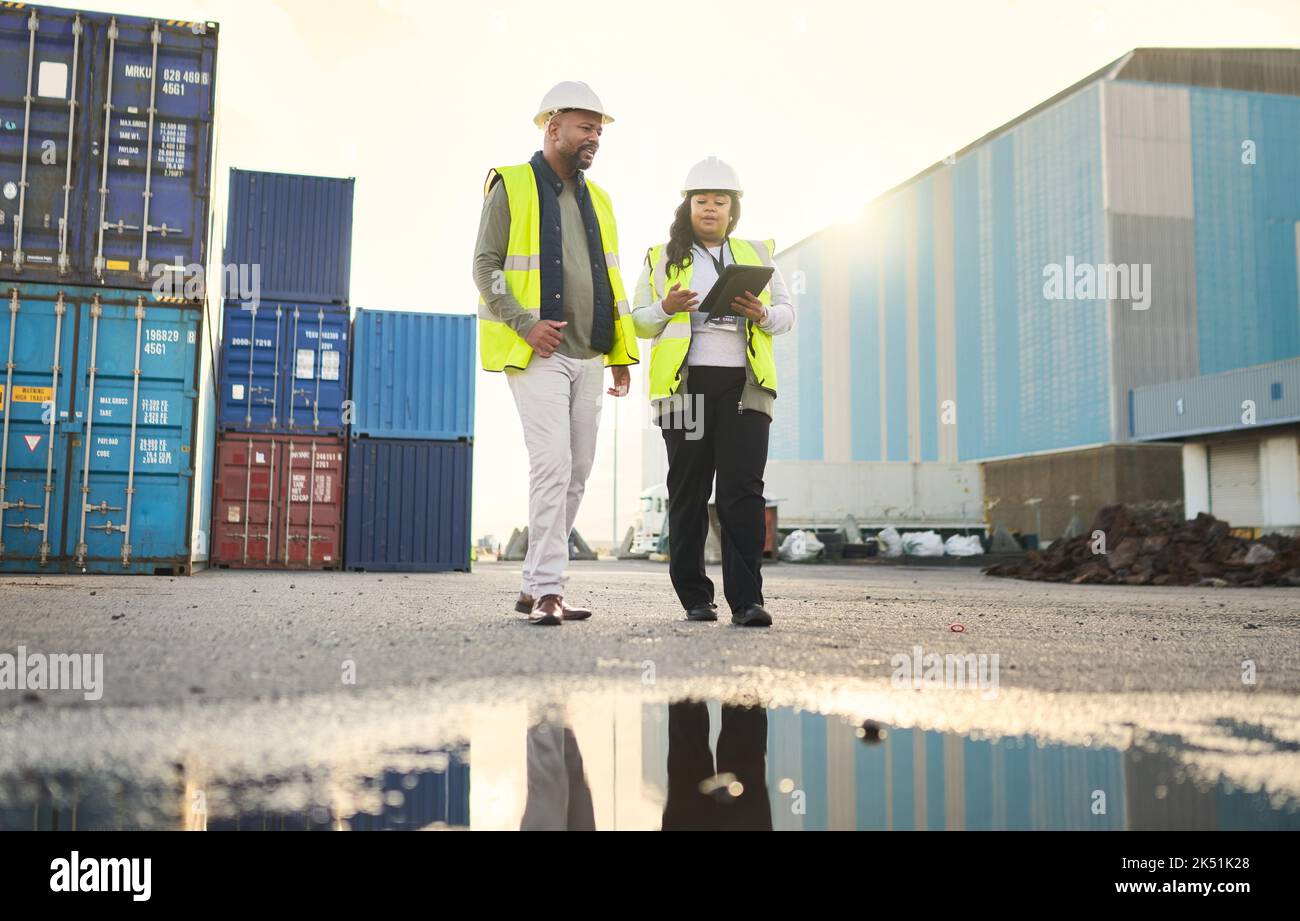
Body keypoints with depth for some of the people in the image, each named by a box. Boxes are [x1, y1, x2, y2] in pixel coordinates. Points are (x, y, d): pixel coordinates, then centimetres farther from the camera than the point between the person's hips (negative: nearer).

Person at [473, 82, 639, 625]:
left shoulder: (597, 200, 20)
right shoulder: (512, 186, 2)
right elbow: (485, 265, -4)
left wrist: (621, 354, 13)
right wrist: (525, 324, -17)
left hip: (587, 357, 7)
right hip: (537, 354, -6)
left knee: (577, 474, 6)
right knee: (552, 465, -16)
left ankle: (535, 588, 15)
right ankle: (547, 590, -12)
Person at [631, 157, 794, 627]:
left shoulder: (758, 254, 20)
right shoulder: (662, 258, 16)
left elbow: (787, 313, 18)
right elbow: (639, 321, 14)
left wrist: (762, 315, -4)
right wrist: (666, 308, -8)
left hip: (744, 384, 0)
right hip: (685, 384, 0)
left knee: (743, 490, -10)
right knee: (689, 492, 1)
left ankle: (747, 599, -9)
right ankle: (694, 597, 10)